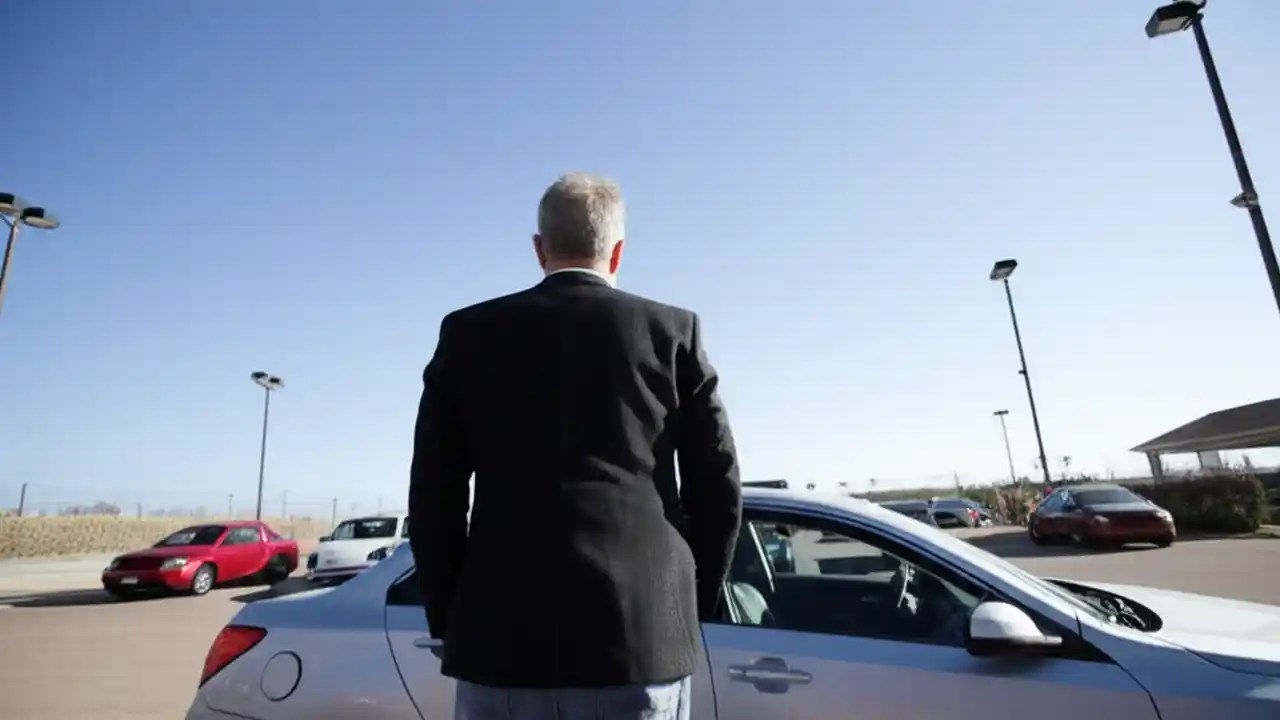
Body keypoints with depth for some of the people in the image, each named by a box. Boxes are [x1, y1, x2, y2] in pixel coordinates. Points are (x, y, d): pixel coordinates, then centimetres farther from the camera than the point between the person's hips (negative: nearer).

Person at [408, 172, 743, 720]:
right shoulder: (673, 330, 2)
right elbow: (717, 487, 1)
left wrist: (450, 622, 13)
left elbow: (432, 492, 3)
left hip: (501, 637, 1)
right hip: (643, 636, 0)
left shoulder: (468, 333, 4)